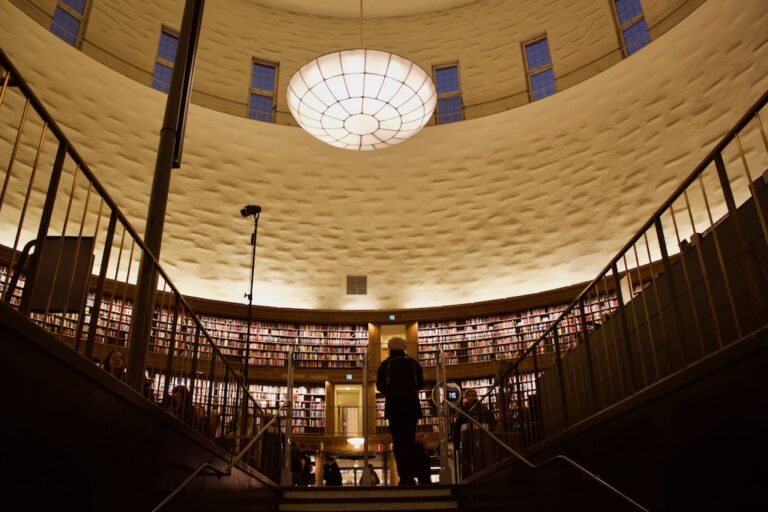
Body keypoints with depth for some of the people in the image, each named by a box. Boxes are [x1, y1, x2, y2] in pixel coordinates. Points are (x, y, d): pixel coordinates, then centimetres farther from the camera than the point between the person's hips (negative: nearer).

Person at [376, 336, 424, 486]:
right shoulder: (413, 363, 9)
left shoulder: (385, 364, 3)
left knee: (398, 441, -1)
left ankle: (404, 476, -9)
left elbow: (380, 386, 1)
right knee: (410, 440, 7)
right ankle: (411, 476, 1)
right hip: (412, 405, 2)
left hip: (394, 406, -2)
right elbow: (421, 384, 10)